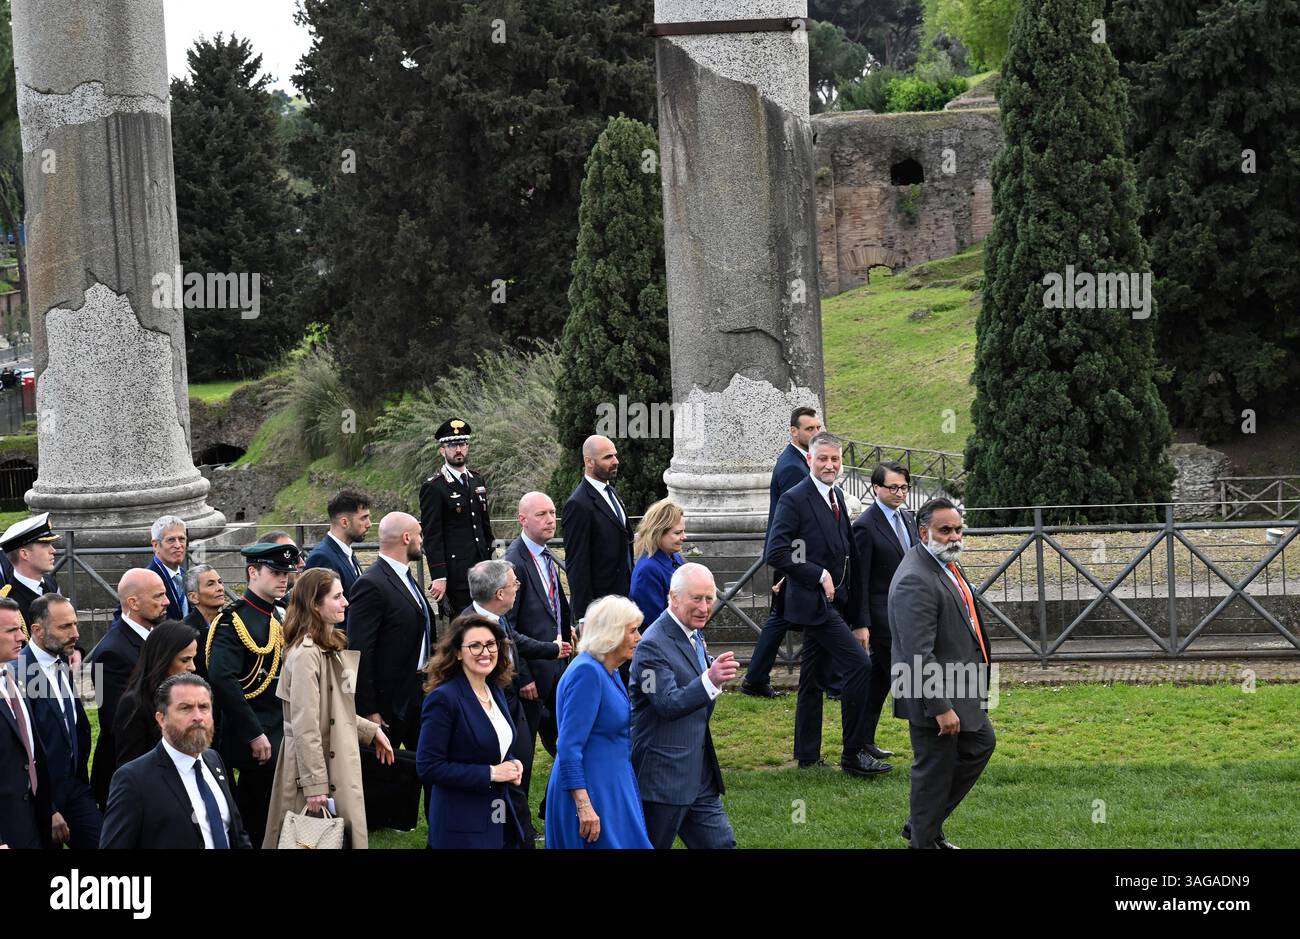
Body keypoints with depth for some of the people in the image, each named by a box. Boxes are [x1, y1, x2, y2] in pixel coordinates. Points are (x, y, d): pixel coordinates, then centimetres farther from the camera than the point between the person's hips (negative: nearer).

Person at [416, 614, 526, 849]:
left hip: (501, 819, 7)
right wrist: (490, 774, -18)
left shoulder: (496, 691, 8)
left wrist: (512, 765, -1)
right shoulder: (443, 698, -15)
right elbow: (428, 767, -18)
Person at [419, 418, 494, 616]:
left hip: (481, 567, 6)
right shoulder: (433, 488, -7)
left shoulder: (477, 481, 15)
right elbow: (432, 537, -11)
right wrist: (438, 577, -16)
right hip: (455, 573, -6)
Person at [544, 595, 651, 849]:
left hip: (611, 788, 10)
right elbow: (568, 748, -23)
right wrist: (584, 807, -26)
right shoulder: (587, 672, -19)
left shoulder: (608, 672, 11)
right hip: (590, 793, -10)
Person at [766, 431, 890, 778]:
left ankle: (808, 754, 20)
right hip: (813, 602, -8)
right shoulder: (794, 500, -11)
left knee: (812, 678, 13)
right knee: (858, 664, -16)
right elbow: (776, 552, -18)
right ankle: (853, 753, -10)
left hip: (834, 601, 8)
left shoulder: (838, 498, 14)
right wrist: (819, 575, -17)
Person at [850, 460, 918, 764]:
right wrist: (862, 624, -15)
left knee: (879, 677, 12)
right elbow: (860, 580, -13)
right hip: (883, 614, -8)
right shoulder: (865, 526, -13)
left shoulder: (908, 518, 12)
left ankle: (864, 741, 18)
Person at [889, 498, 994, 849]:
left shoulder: (947, 563, 6)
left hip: (961, 687, 11)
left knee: (980, 744, 22)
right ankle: (923, 840, 20)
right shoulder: (916, 580, -27)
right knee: (935, 770, 2)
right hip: (934, 694, -11)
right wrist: (940, 708, -27)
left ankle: (923, 823, 32)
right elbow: (919, 654, -28)